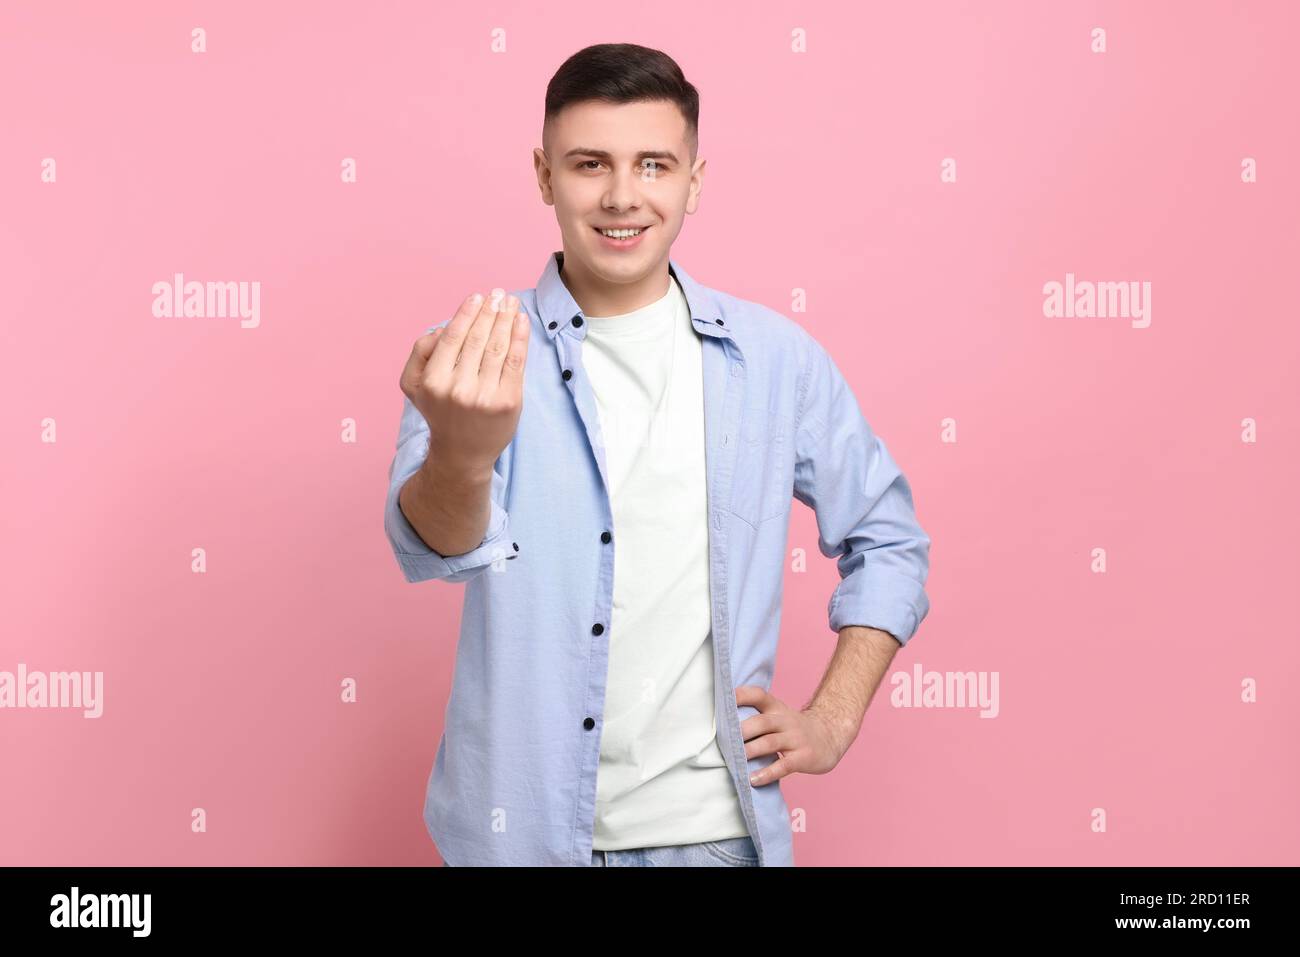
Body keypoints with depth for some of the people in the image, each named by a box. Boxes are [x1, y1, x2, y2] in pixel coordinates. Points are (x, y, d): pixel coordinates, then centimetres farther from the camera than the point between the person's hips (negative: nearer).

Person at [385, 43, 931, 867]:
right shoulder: (478, 358, -7)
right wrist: (462, 452, -46)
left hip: (712, 827, 1)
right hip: (526, 831, -1)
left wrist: (835, 719, 1)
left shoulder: (777, 357, -1)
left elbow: (888, 539, 10)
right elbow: (433, 547, -25)